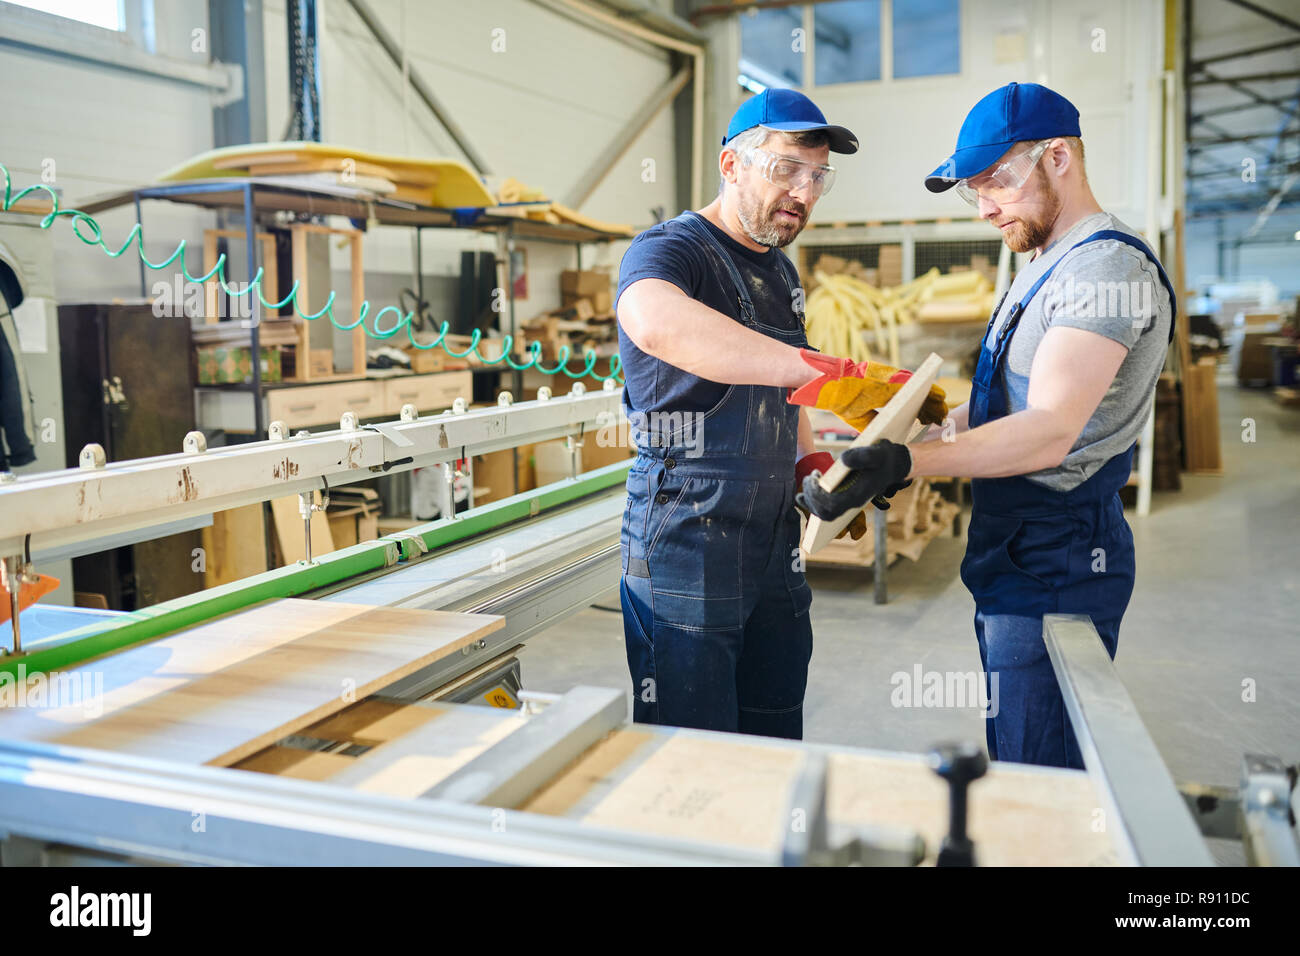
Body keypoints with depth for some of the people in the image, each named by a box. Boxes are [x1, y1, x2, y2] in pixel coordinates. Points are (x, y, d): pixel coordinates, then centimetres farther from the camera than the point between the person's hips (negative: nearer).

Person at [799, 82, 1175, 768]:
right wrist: (917, 442, 11)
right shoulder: (1047, 265, 18)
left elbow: (1049, 431, -28)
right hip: (1013, 557, 10)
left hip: (1056, 566, -10)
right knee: (1010, 767, 19)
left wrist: (906, 461, -38)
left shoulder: (1107, 266, -16)